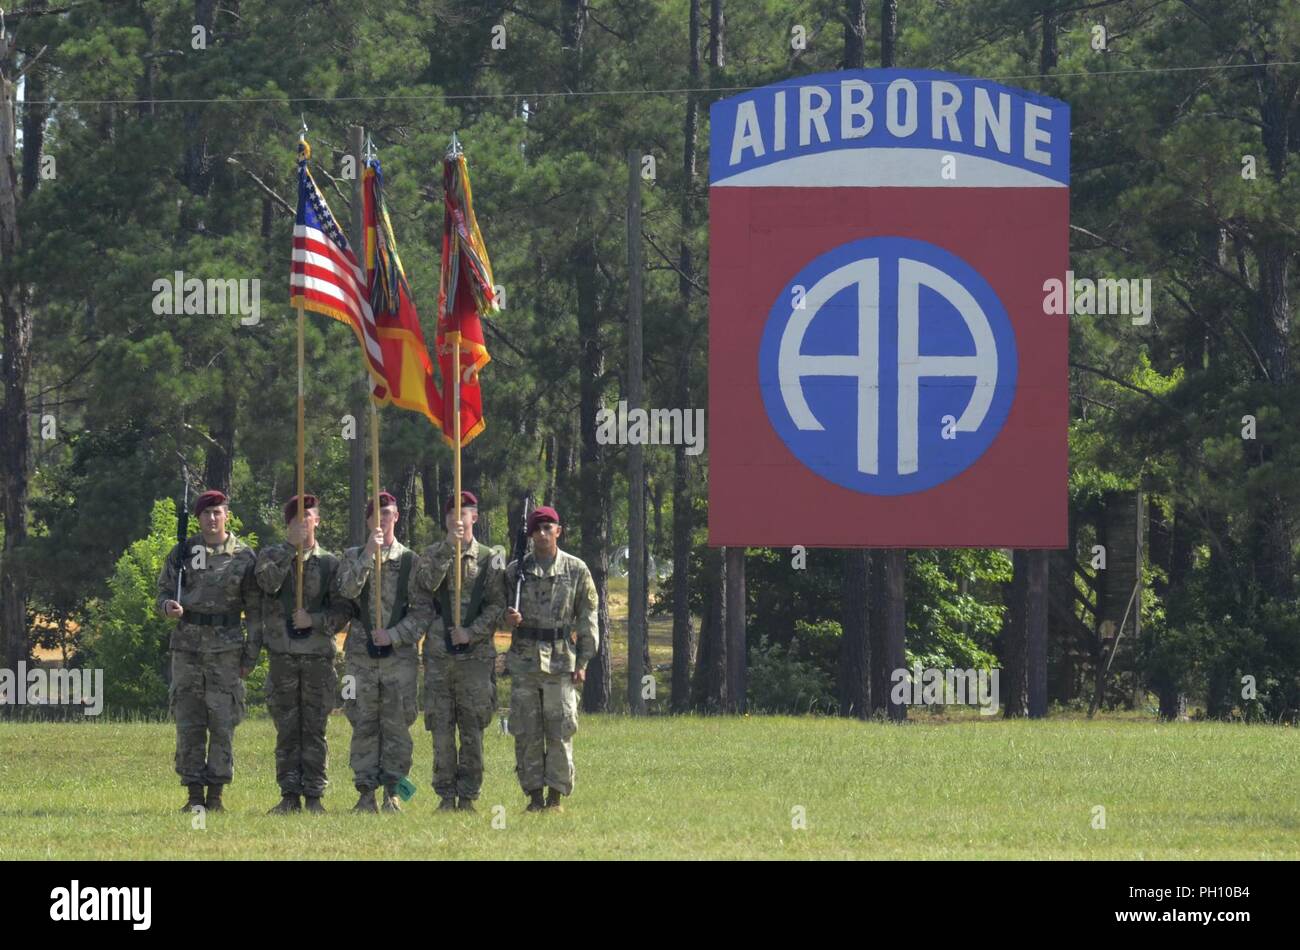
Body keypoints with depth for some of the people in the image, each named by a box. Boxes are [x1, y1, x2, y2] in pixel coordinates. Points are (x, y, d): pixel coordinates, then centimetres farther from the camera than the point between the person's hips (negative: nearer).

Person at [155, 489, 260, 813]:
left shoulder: (244, 556, 4)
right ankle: (194, 795, 4)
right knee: (188, 724, 0)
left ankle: (216, 795, 3)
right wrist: (168, 606, -13)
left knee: (223, 724, -3)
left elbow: (255, 607, 6)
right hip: (187, 644, 1)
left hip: (226, 647, -1)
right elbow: (163, 592, 12)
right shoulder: (182, 552, 8)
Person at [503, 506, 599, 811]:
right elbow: (498, 607, 16)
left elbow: (587, 619, 5)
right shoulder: (516, 570, 8)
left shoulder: (576, 570, 4)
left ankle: (556, 794, 3)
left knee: (560, 730, -3)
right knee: (526, 731, 1)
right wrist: (508, 617, -9)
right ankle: (533, 794, 8)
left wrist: (583, 661, -1)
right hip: (524, 658, 2)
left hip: (561, 659, -2)